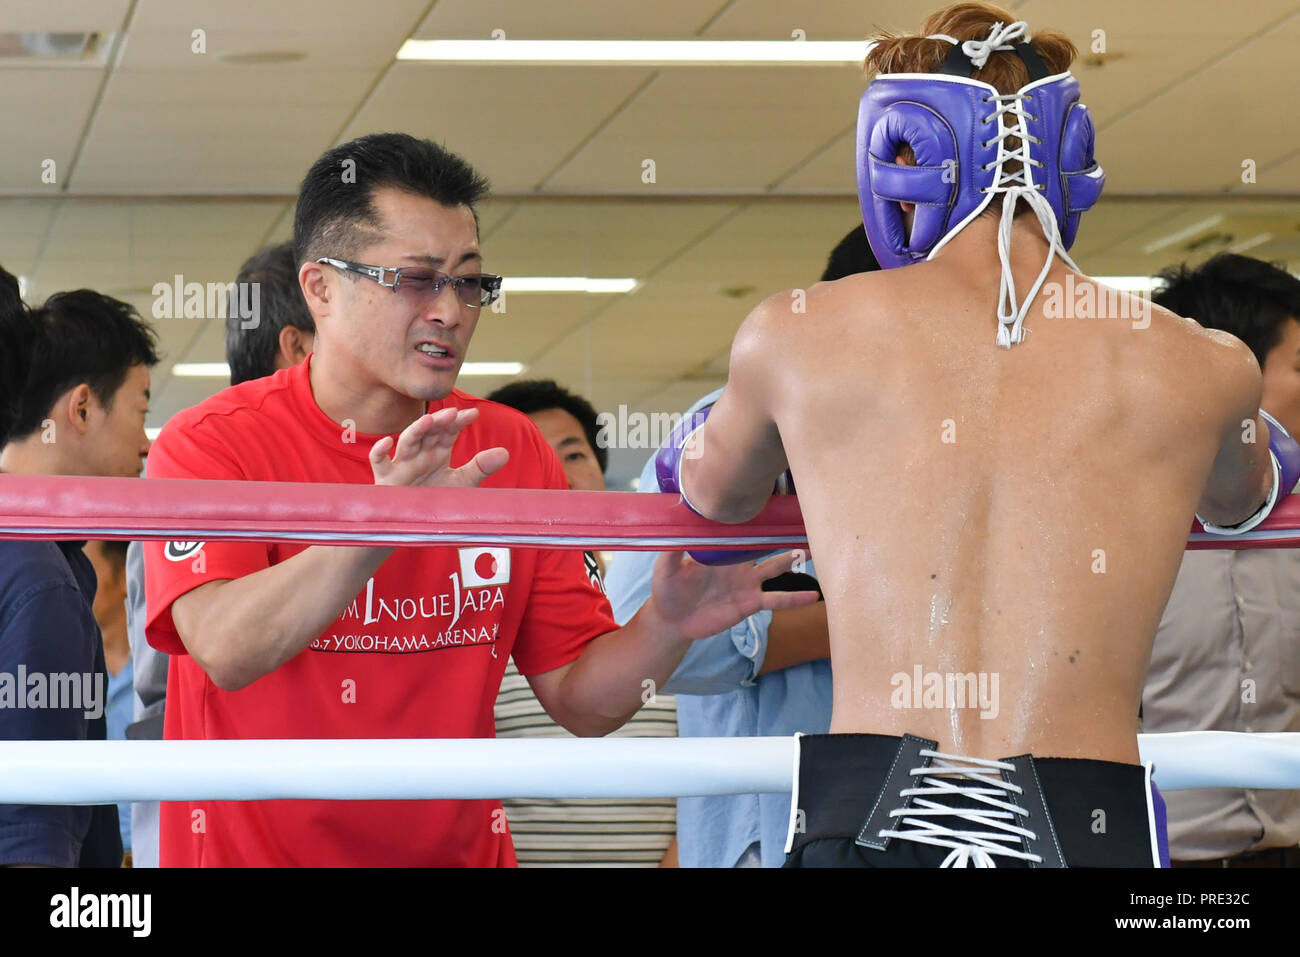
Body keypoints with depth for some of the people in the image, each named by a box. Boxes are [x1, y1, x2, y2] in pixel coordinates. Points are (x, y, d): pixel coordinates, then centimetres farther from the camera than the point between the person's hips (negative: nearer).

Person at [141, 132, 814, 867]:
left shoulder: (511, 451, 5)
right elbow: (225, 649, -23)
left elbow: (580, 698, 5)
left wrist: (665, 629, -14)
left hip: (460, 848, 3)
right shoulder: (212, 444, -6)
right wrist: (377, 528, -34)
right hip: (253, 852, -3)